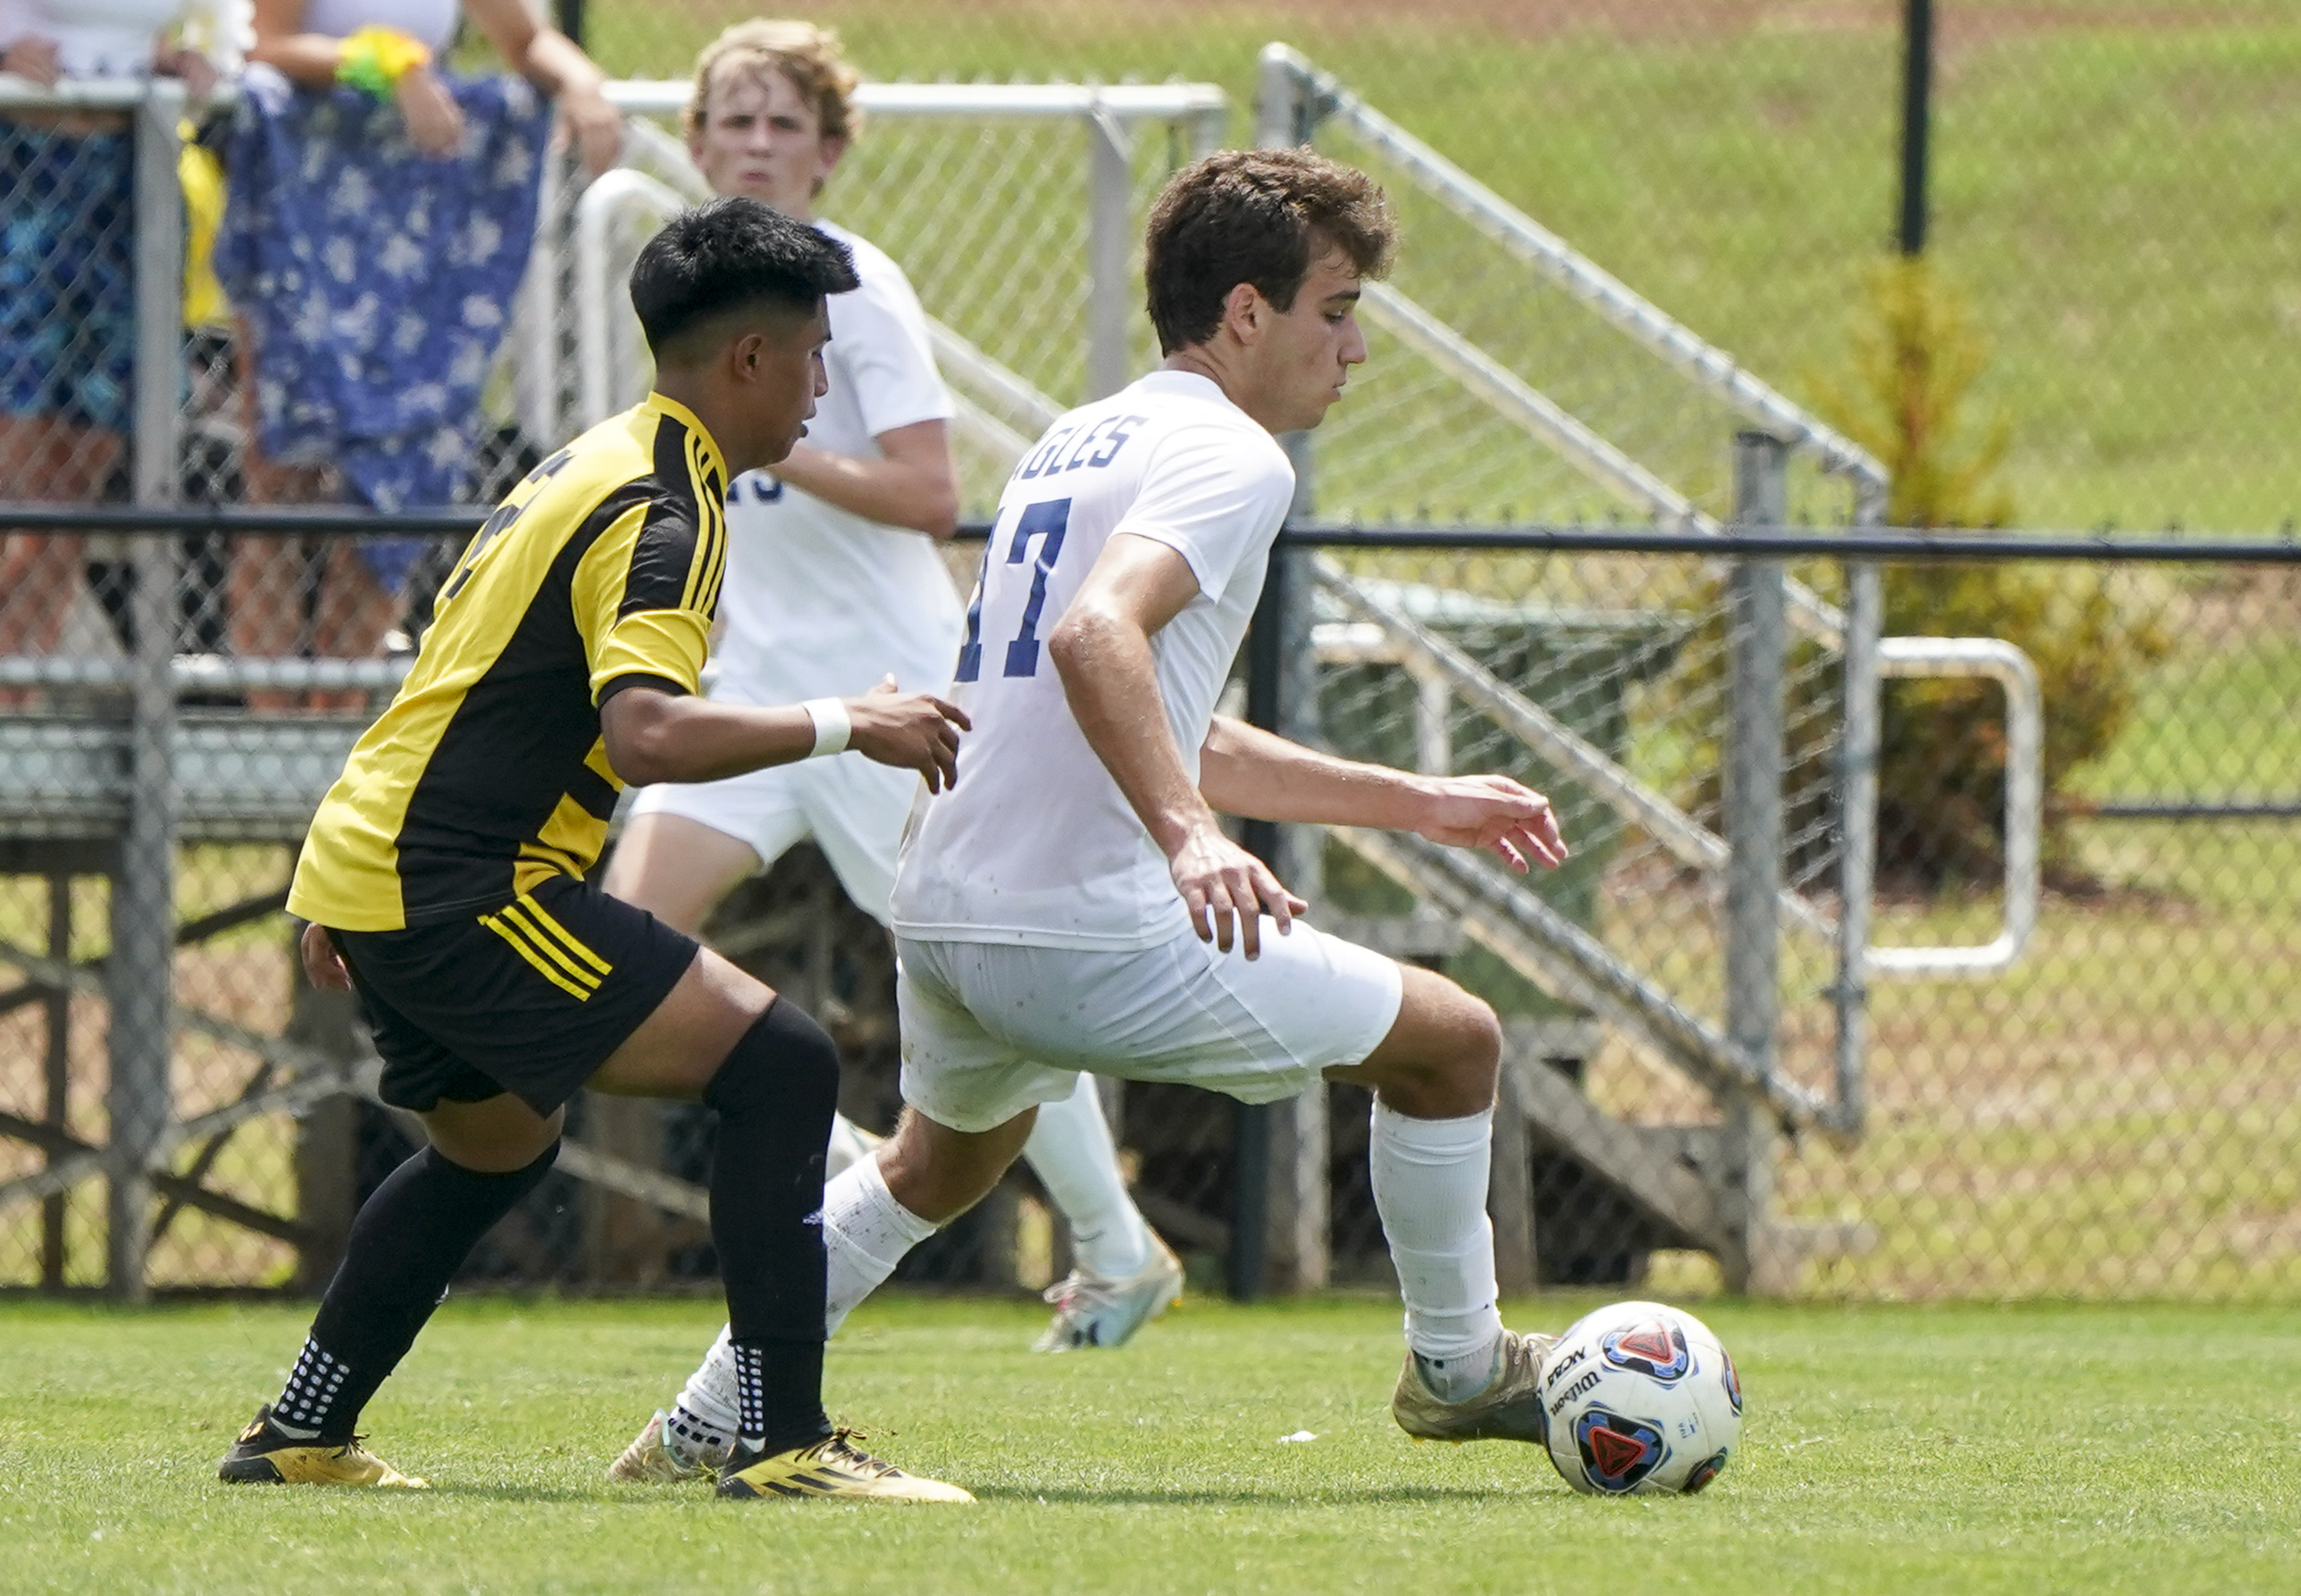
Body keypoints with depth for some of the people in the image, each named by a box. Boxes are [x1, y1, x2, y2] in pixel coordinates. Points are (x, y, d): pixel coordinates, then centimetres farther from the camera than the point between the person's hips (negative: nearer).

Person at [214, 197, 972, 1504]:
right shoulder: (664, 512, -14)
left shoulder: (590, 468, 18)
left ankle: (301, 1436, 37)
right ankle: (782, 1440, -18)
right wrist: (845, 727, -21)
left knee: (500, 1142, 32)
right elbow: (647, 730, -30)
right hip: (459, 895, -11)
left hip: (374, 865, 11)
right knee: (783, 1065, -14)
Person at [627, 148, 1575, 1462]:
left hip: (941, 918, 9)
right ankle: (1457, 1368, 22)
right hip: (1097, 936, -9)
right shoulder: (1229, 457, -9)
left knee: (941, 1162, 38)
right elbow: (1095, 636, -29)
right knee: (1452, 1042, 8)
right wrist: (1190, 837, -40)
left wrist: (1423, 804, 31)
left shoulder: (1082, 441, 21)